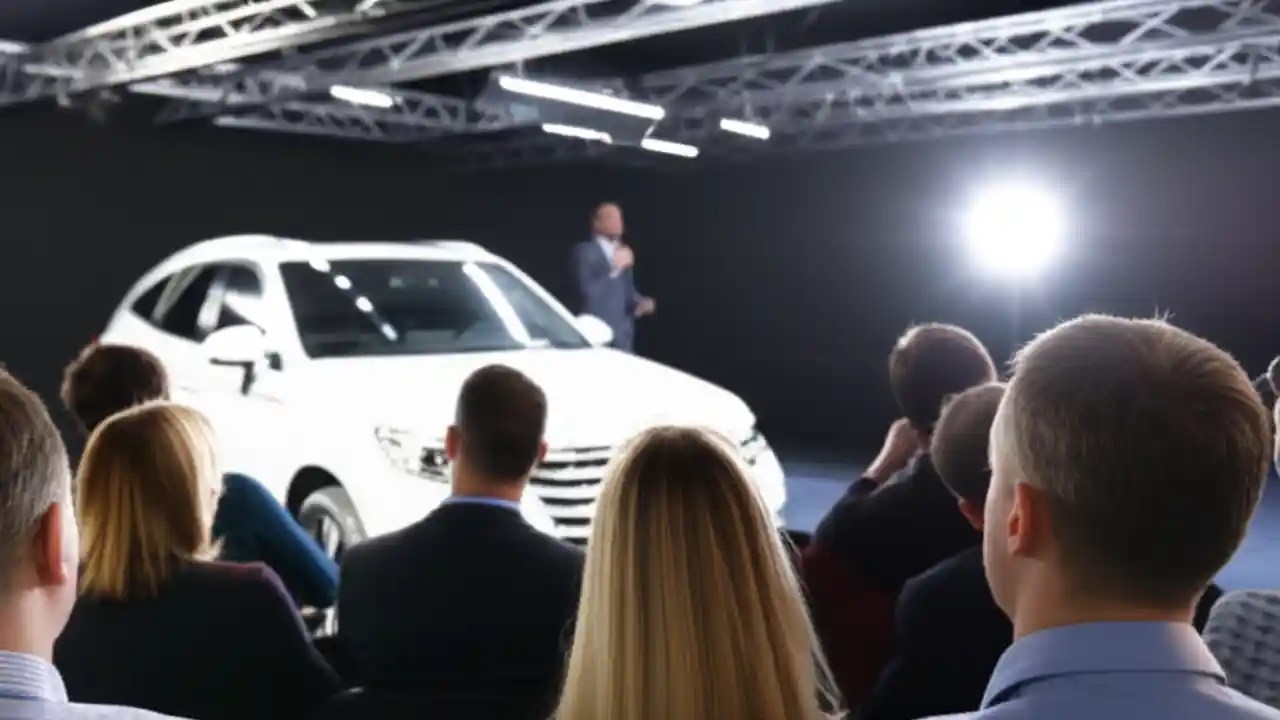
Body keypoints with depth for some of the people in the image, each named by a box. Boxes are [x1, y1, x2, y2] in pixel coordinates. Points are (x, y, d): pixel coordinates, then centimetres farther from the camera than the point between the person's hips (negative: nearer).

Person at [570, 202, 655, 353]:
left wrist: (640, 302, 5)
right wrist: (614, 267, -19)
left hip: (623, 335, 7)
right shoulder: (584, 251, -4)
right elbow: (587, 288, -16)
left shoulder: (623, 251, 19)